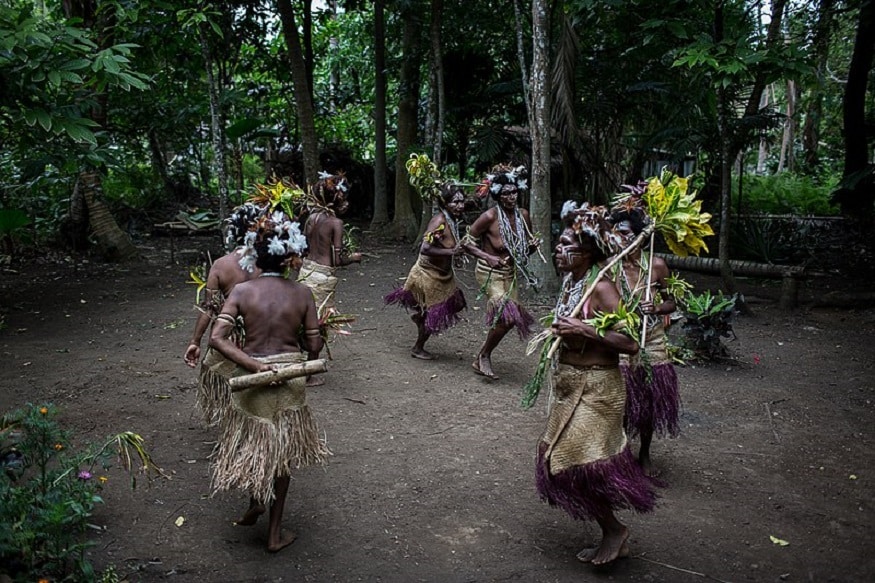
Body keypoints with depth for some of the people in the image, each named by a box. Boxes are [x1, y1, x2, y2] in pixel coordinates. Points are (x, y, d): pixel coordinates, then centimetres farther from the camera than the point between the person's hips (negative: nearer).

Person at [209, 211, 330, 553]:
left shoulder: (242, 291, -11)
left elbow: (216, 338, -19)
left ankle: (255, 504, 42)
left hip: (253, 376, 0)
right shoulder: (302, 294, -10)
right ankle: (275, 533, 26)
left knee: (253, 444, 26)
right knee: (280, 452, 17)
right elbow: (315, 345, -6)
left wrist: (253, 364, -18)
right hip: (290, 380, 1)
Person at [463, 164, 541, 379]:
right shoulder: (489, 217, -19)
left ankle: (482, 359, 31)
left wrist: (533, 245, -11)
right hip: (490, 273, -7)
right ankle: (484, 356, 0)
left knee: (508, 317, 11)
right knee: (508, 315, -21)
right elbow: (467, 241, -11)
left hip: (511, 273, 7)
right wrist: (487, 257, -22)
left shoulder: (523, 215, -2)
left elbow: (525, 248, 12)